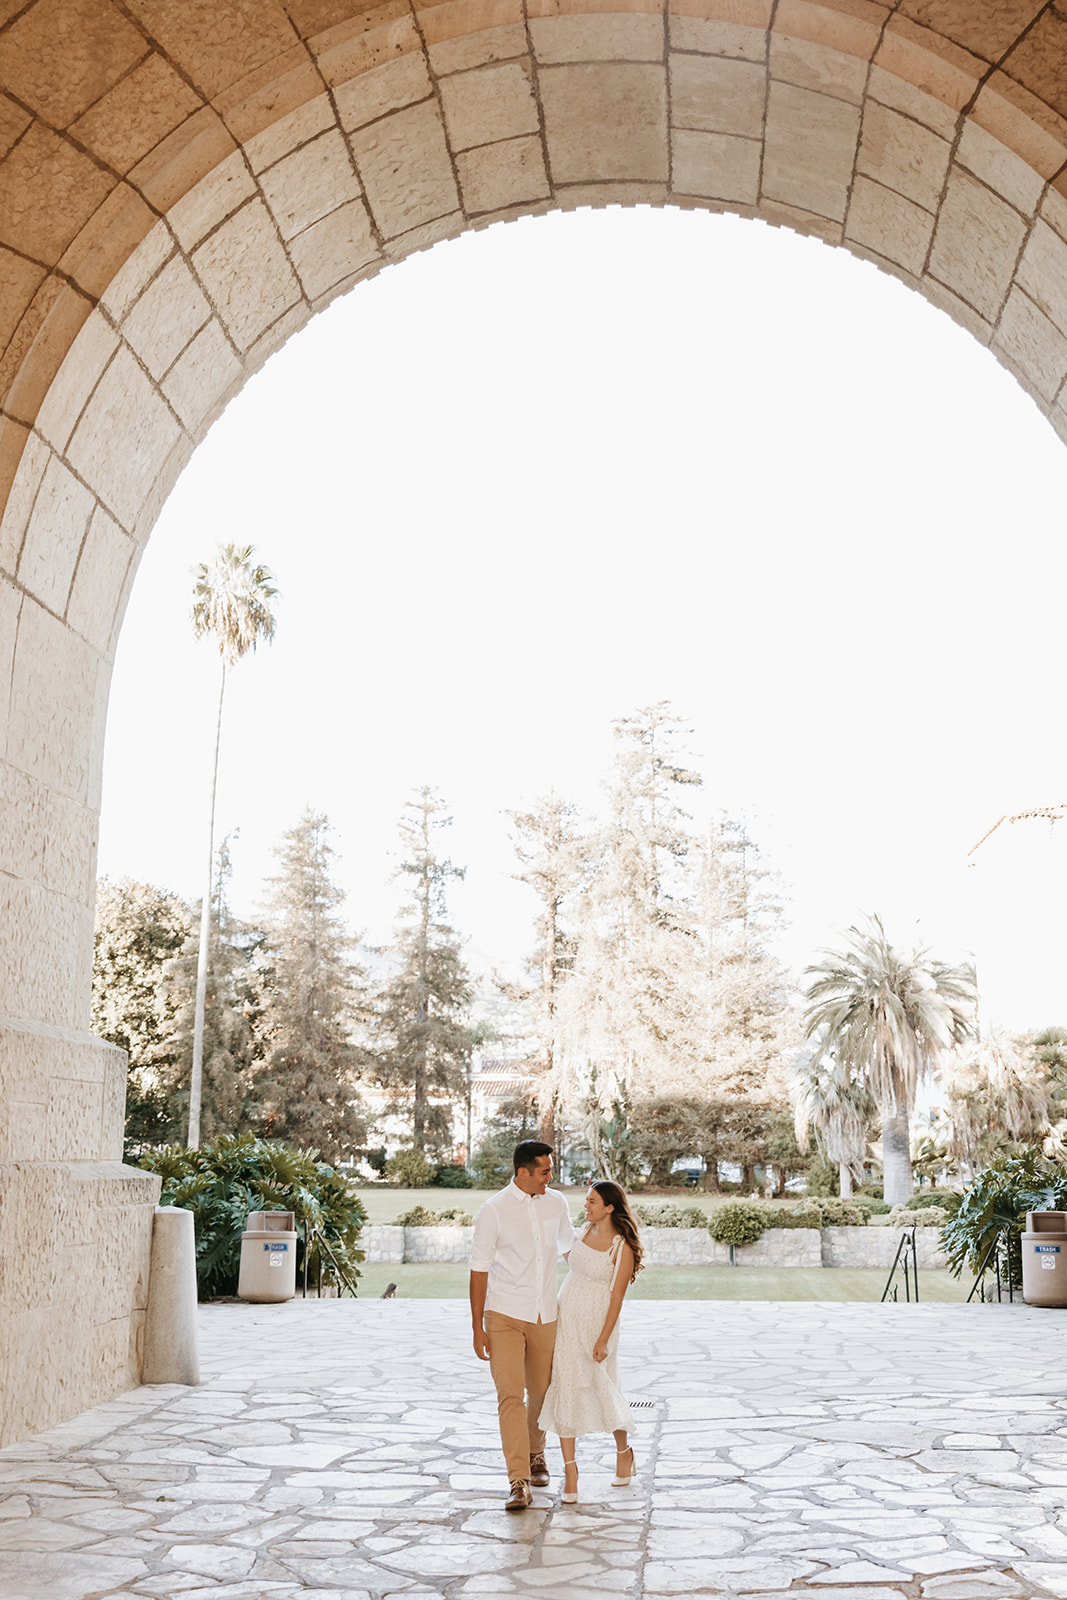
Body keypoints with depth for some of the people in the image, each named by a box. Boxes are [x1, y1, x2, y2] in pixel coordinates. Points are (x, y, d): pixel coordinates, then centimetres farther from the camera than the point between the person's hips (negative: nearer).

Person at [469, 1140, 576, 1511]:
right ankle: (519, 1482, -11)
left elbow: (568, 1246, 20)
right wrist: (478, 1328, -8)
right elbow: (479, 1270, -7)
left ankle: (535, 1455, 37)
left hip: (545, 1316, 4)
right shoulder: (493, 1211, -11)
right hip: (504, 1316, -4)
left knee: (541, 1393, 13)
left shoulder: (556, 1202, 3)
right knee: (510, 1395, -12)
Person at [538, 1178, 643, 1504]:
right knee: (564, 1392, 0)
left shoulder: (622, 1248, -13)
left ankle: (623, 1452, 33)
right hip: (566, 1319, 5)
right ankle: (570, 1474, 4)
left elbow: (617, 1297, -13)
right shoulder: (586, 1231, 4)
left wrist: (603, 1340, -15)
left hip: (597, 1324, -5)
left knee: (603, 1391, 6)